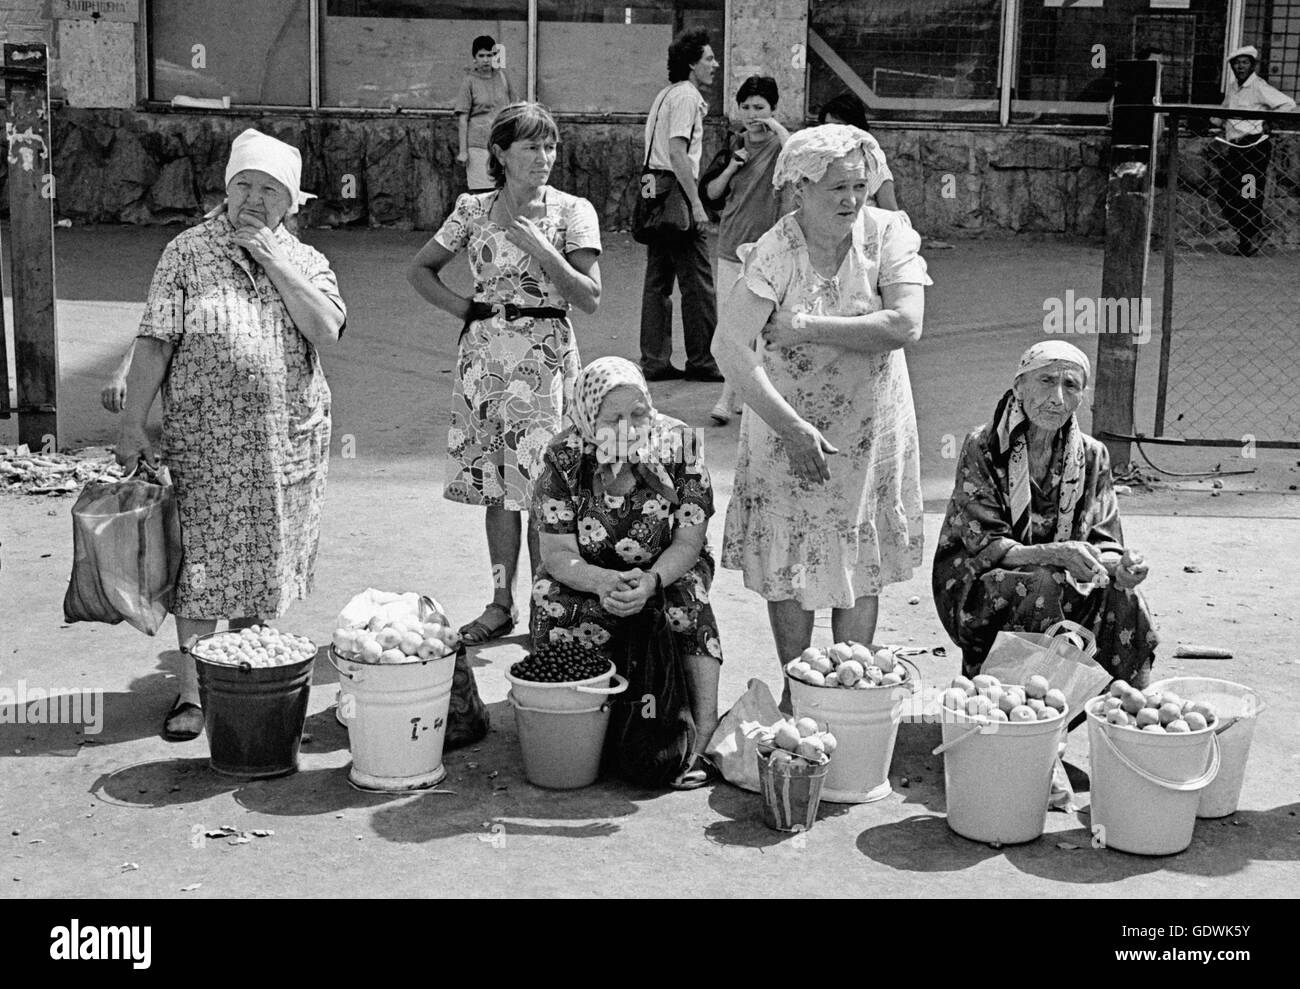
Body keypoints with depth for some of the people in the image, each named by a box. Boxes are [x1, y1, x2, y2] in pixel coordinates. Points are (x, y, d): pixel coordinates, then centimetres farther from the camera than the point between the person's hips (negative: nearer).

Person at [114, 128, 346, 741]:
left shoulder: (305, 260, 8)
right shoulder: (187, 253, 0)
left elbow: (326, 330, -10)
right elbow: (154, 342, -4)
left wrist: (275, 262, -12)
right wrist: (132, 425, -10)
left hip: (289, 438, 3)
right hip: (205, 437, -3)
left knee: (262, 562, 11)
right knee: (201, 563, -2)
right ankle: (191, 691, 5)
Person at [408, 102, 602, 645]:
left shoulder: (571, 211, -1)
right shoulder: (474, 209, 8)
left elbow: (590, 298, -7)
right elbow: (421, 269, 18)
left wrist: (540, 247, -15)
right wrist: (464, 308, 4)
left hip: (544, 353, -3)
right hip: (484, 351, 3)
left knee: (539, 486, -6)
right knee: (495, 483, 8)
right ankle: (501, 604, 18)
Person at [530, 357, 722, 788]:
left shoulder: (677, 445, -17)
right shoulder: (564, 457, -16)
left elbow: (688, 543, -16)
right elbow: (556, 552, -18)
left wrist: (650, 581, -38)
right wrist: (602, 582, -40)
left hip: (667, 570, -1)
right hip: (589, 573, 1)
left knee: (688, 602, -32)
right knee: (548, 597, -30)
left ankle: (703, 738, -29)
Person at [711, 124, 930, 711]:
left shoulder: (889, 234, -9)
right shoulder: (774, 253, -15)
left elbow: (906, 326, -22)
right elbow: (728, 347, -23)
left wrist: (807, 325, -23)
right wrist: (791, 427, -28)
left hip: (870, 429, 1)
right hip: (786, 423, -1)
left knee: (861, 564, 8)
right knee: (788, 562, 4)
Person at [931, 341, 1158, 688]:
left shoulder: (1091, 456, 3)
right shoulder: (983, 448, -12)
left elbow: (1104, 543, 2)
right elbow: (985, 548, -17)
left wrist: (1120, 563, -24)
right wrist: (1056, 553, -34)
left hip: (1061, 583, 4)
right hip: (974, 584, -4)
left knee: (1123, 597, -23)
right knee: (1043, 585, -33)